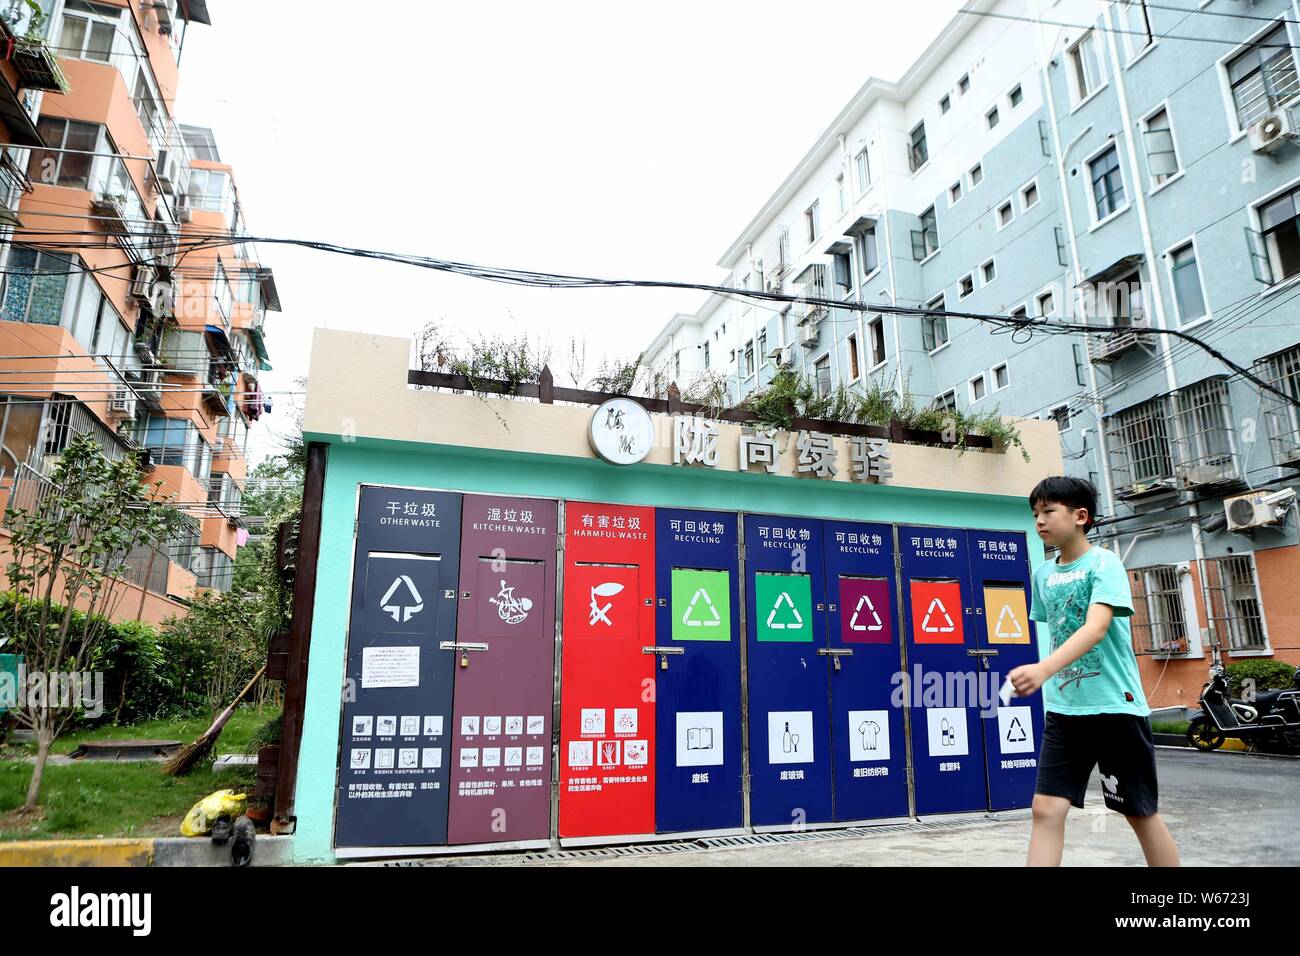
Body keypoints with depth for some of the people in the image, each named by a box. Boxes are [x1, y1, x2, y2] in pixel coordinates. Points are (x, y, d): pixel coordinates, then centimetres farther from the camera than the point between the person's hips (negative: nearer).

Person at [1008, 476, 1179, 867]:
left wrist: (1043, 670, -40)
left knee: (1141, 813, 10)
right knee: (1046, 810, -3)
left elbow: (1096, 628, -26)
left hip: (1116, 706, -5)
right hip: (1063, 710, 5)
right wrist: (1050, 679, 13)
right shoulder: (1043, 574, 8)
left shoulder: (1105, 563, -11)